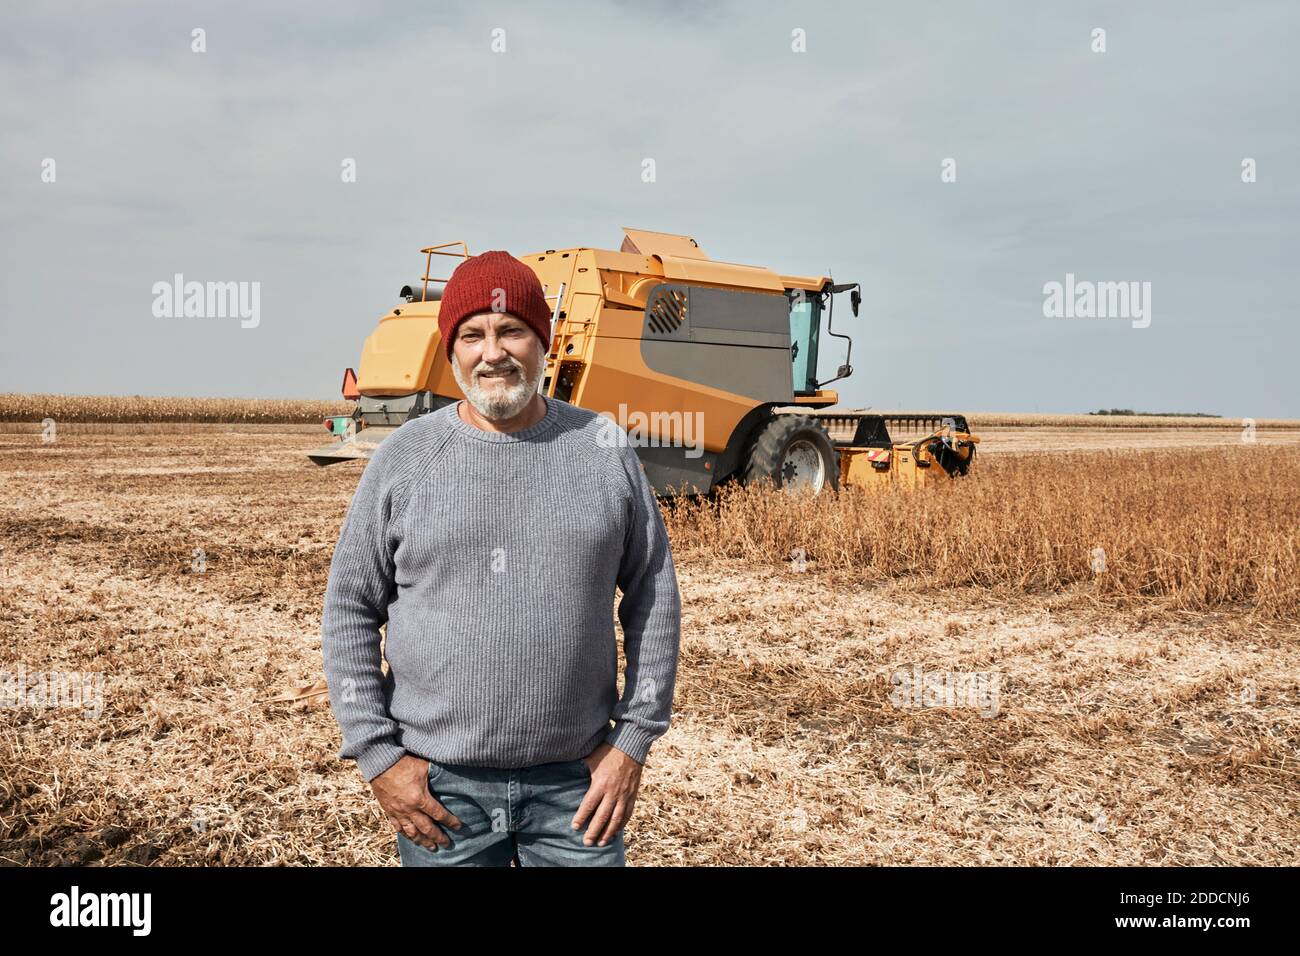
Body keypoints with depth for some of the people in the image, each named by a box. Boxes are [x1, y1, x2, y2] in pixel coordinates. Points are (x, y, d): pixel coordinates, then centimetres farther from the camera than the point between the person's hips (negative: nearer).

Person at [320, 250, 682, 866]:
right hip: (440, 787, 0)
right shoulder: (404, 457, -2)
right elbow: (349, 611, 2)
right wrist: (377, 756, -3)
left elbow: (653, 599, 4)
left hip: (576, 781, 1)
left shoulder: (605, 450, 0)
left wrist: (633, 741, 0)